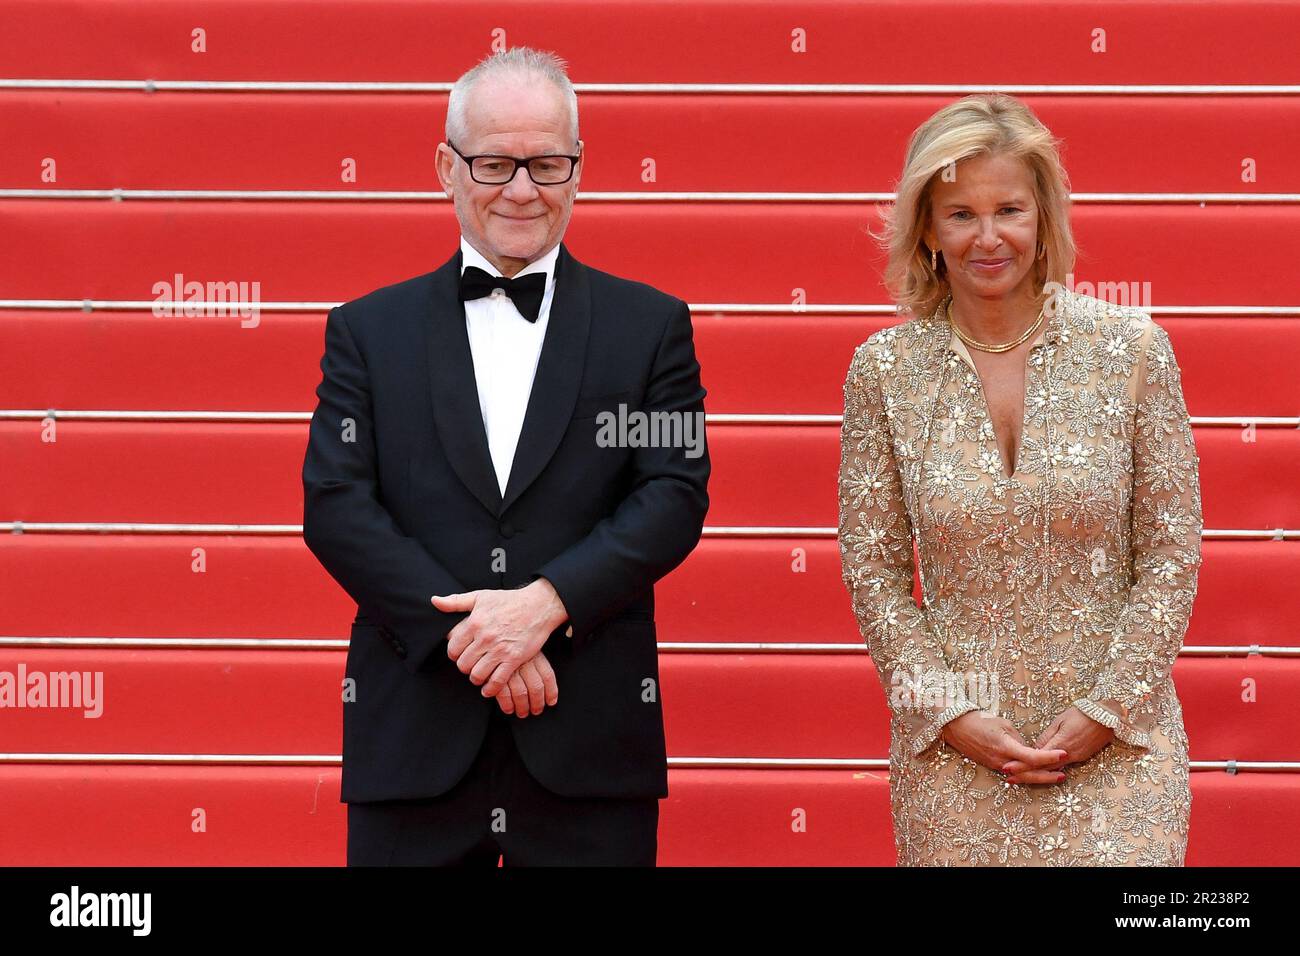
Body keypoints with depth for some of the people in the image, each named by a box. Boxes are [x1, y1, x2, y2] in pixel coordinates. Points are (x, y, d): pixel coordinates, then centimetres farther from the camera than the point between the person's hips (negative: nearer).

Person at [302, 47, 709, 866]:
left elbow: (676, 497, -1)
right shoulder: (370, 330, 9)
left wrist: (546, 603, -16)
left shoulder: (651, 327, 8)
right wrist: (465, 636, -12)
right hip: (413, 742, 0)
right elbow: (334, 505, -1)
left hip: (591, 743, 0)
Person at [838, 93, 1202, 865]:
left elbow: (1172, 555, 0)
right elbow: (873, 572, 3)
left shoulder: (1131, 348, -2)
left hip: (1115, 742, -1)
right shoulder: (884, 369, 0)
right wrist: (948, 712, -7)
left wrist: (1109, 707, -7)